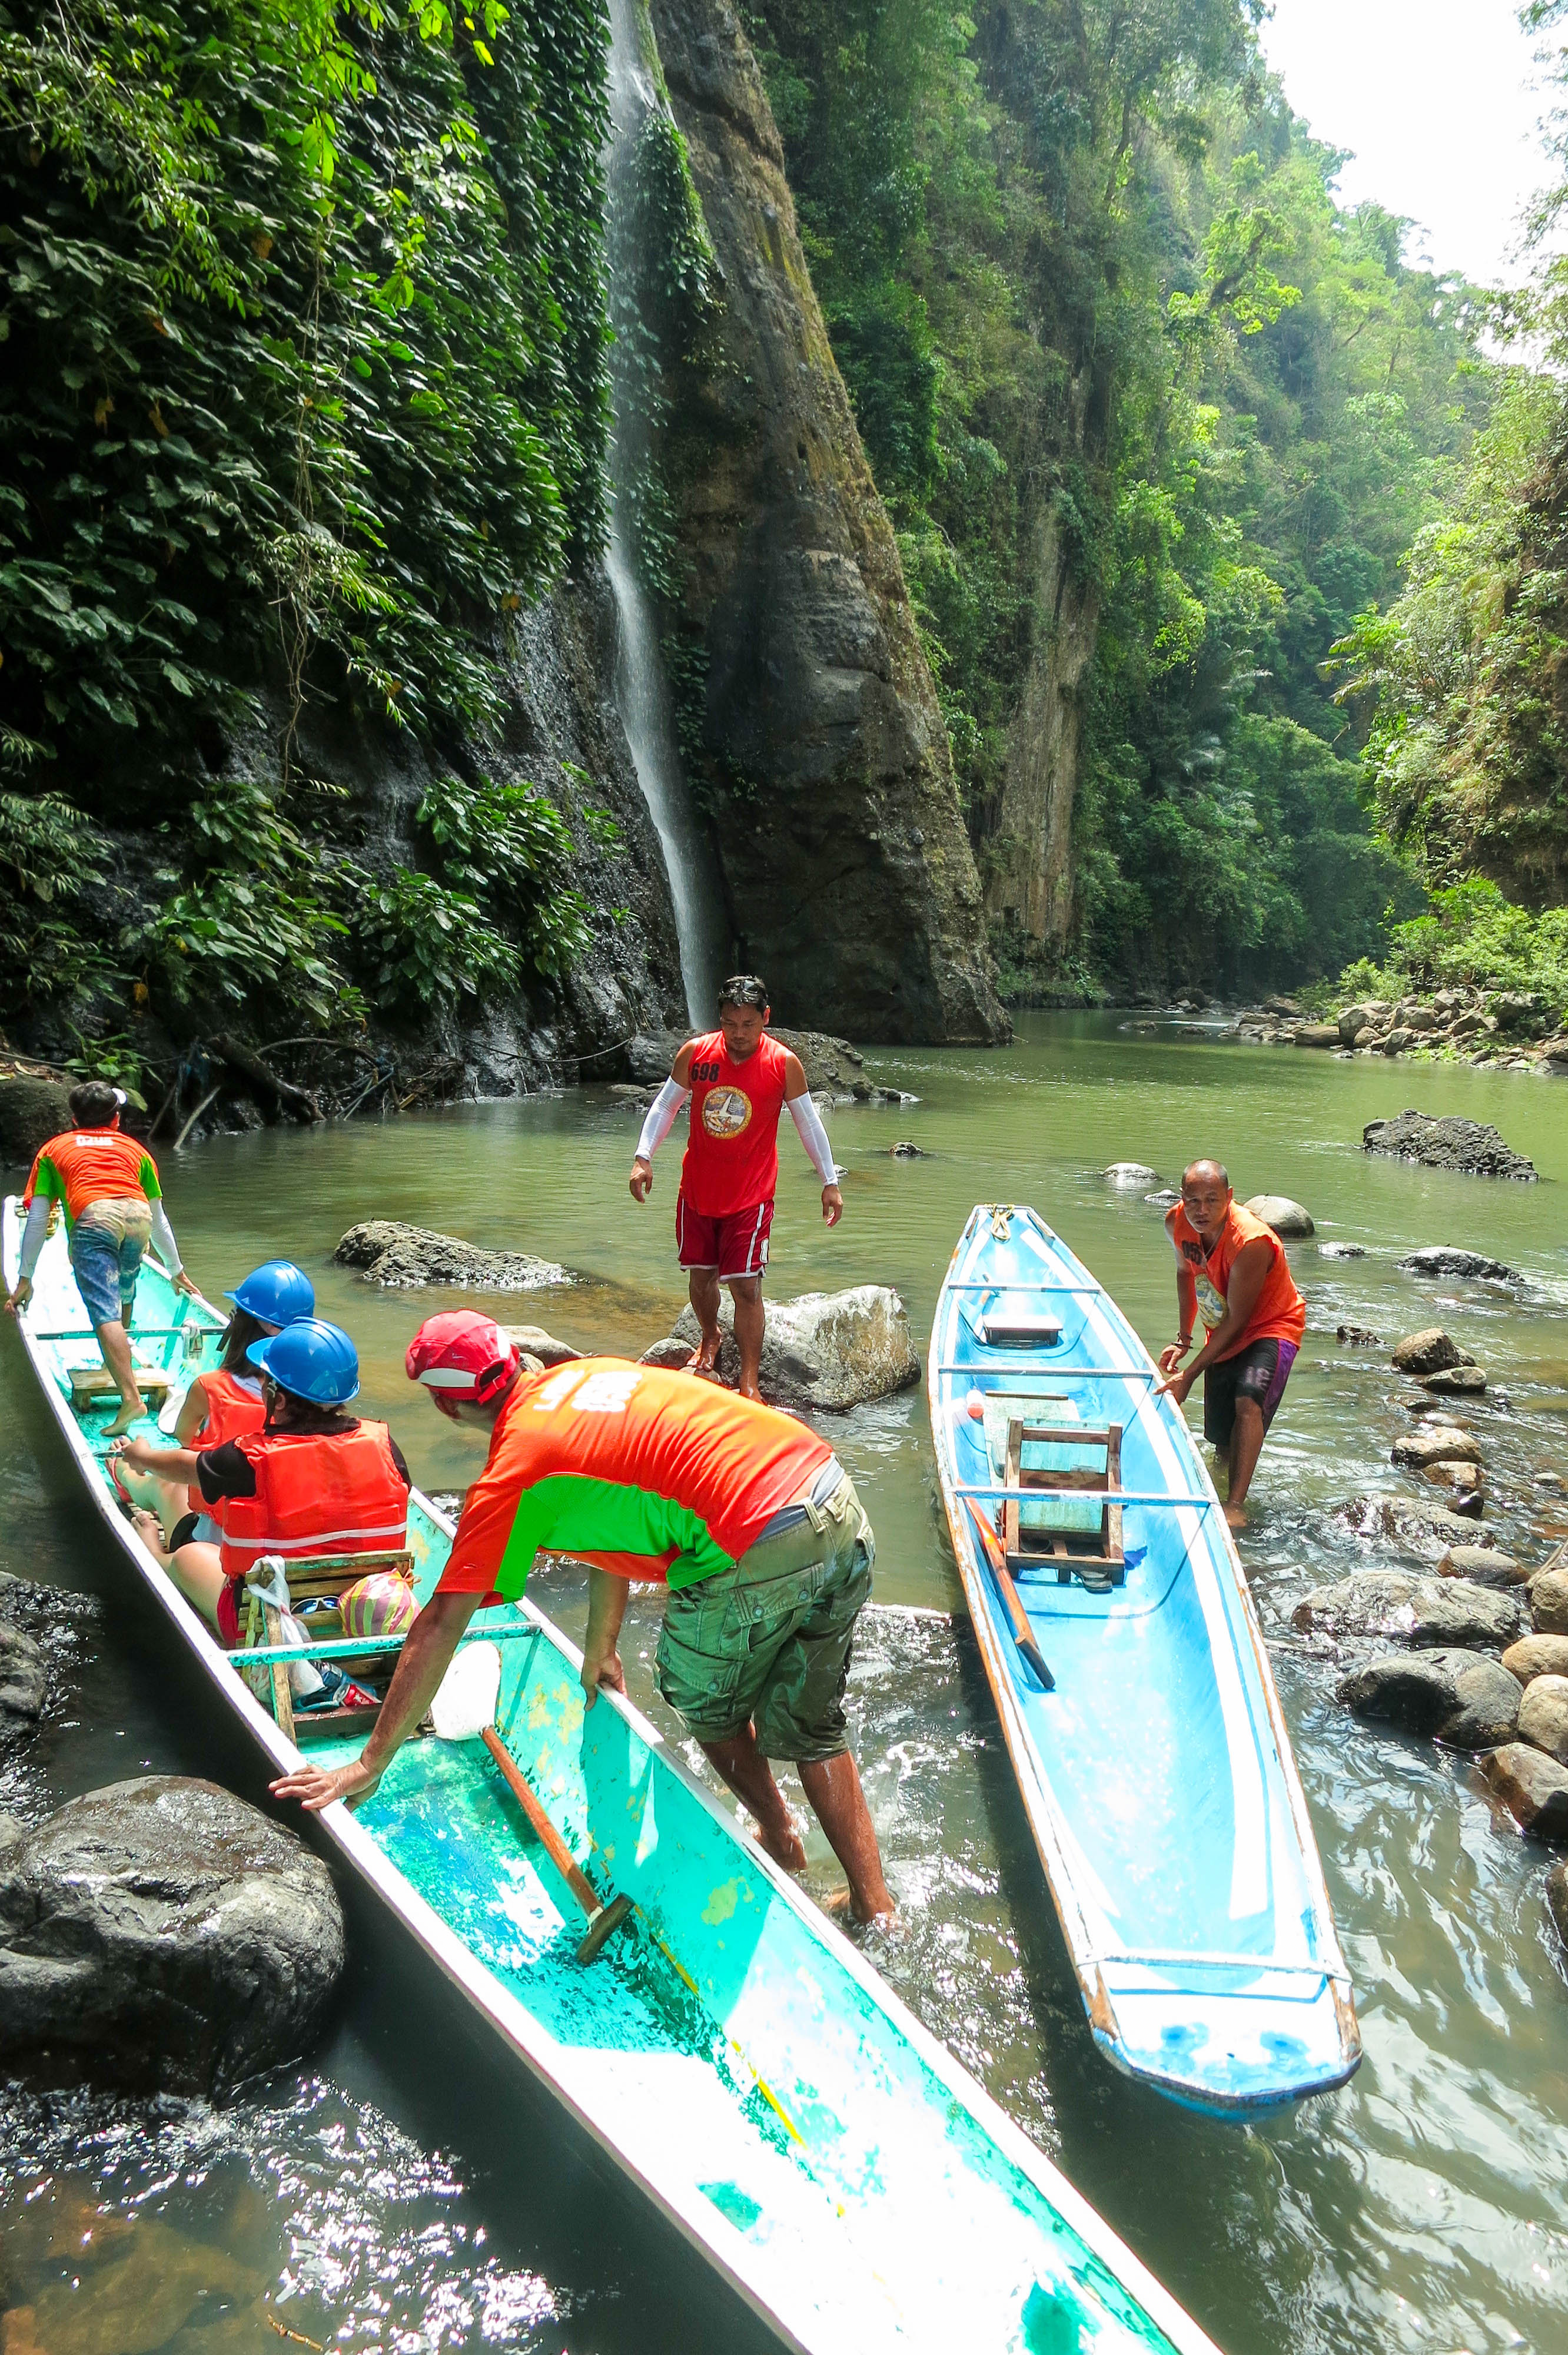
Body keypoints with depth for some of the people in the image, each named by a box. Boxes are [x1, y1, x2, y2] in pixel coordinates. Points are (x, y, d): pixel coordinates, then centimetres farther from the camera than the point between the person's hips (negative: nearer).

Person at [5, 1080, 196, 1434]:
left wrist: (25, 1278, 28)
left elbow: (37, 1220, 24)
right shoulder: (135, 1149, 34)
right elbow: (159, 1219, 37)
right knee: (124, 1288, 33)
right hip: (138, 1218, 3)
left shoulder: (54, 1149, 31)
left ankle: (131, 1397, -26)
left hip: (93, 1219, -3)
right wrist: (176, 1270, 46)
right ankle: (122, 1349, 48)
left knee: (106, 1311, -12)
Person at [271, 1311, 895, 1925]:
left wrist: (370, 1764, 8)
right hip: (838, 1497, 7)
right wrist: (600, 1652, 40)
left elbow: (441, 1624, 0)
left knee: (706, 1706, 25)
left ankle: (779, 1839, 46)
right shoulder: (583, 1374, 19)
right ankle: (874, 1907, 31)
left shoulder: (514, 1471, -2)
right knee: (810, 1728, 24)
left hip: (756, 1555, -7)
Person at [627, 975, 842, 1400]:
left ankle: (749, 1384, 0)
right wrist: (643, 1157, -3)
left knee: (745, 1286, -7)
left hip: (750, 1195, -3)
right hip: (697, 1188, 3)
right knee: (701, 1273, 15)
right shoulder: (695, 1053, -5)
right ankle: (710, 1337, 45)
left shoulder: (784, 1064, -9)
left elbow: (809, 1123, 0)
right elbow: (665, 1106, 6)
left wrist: (830, 1182, 1)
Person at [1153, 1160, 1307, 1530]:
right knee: (1220, 1435, 13)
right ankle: (1221, 1487, 40)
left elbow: (1237, 1320, -27)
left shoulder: (1252, 1242, -34)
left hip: (1271, 1327, -6)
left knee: (1249, 1400, -33)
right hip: (1222, 1333, 7)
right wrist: (1183, 1339, 7)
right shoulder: (1177, 1223, -14)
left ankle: (1235, 1504, -33)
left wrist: (1189, 1375, -24)